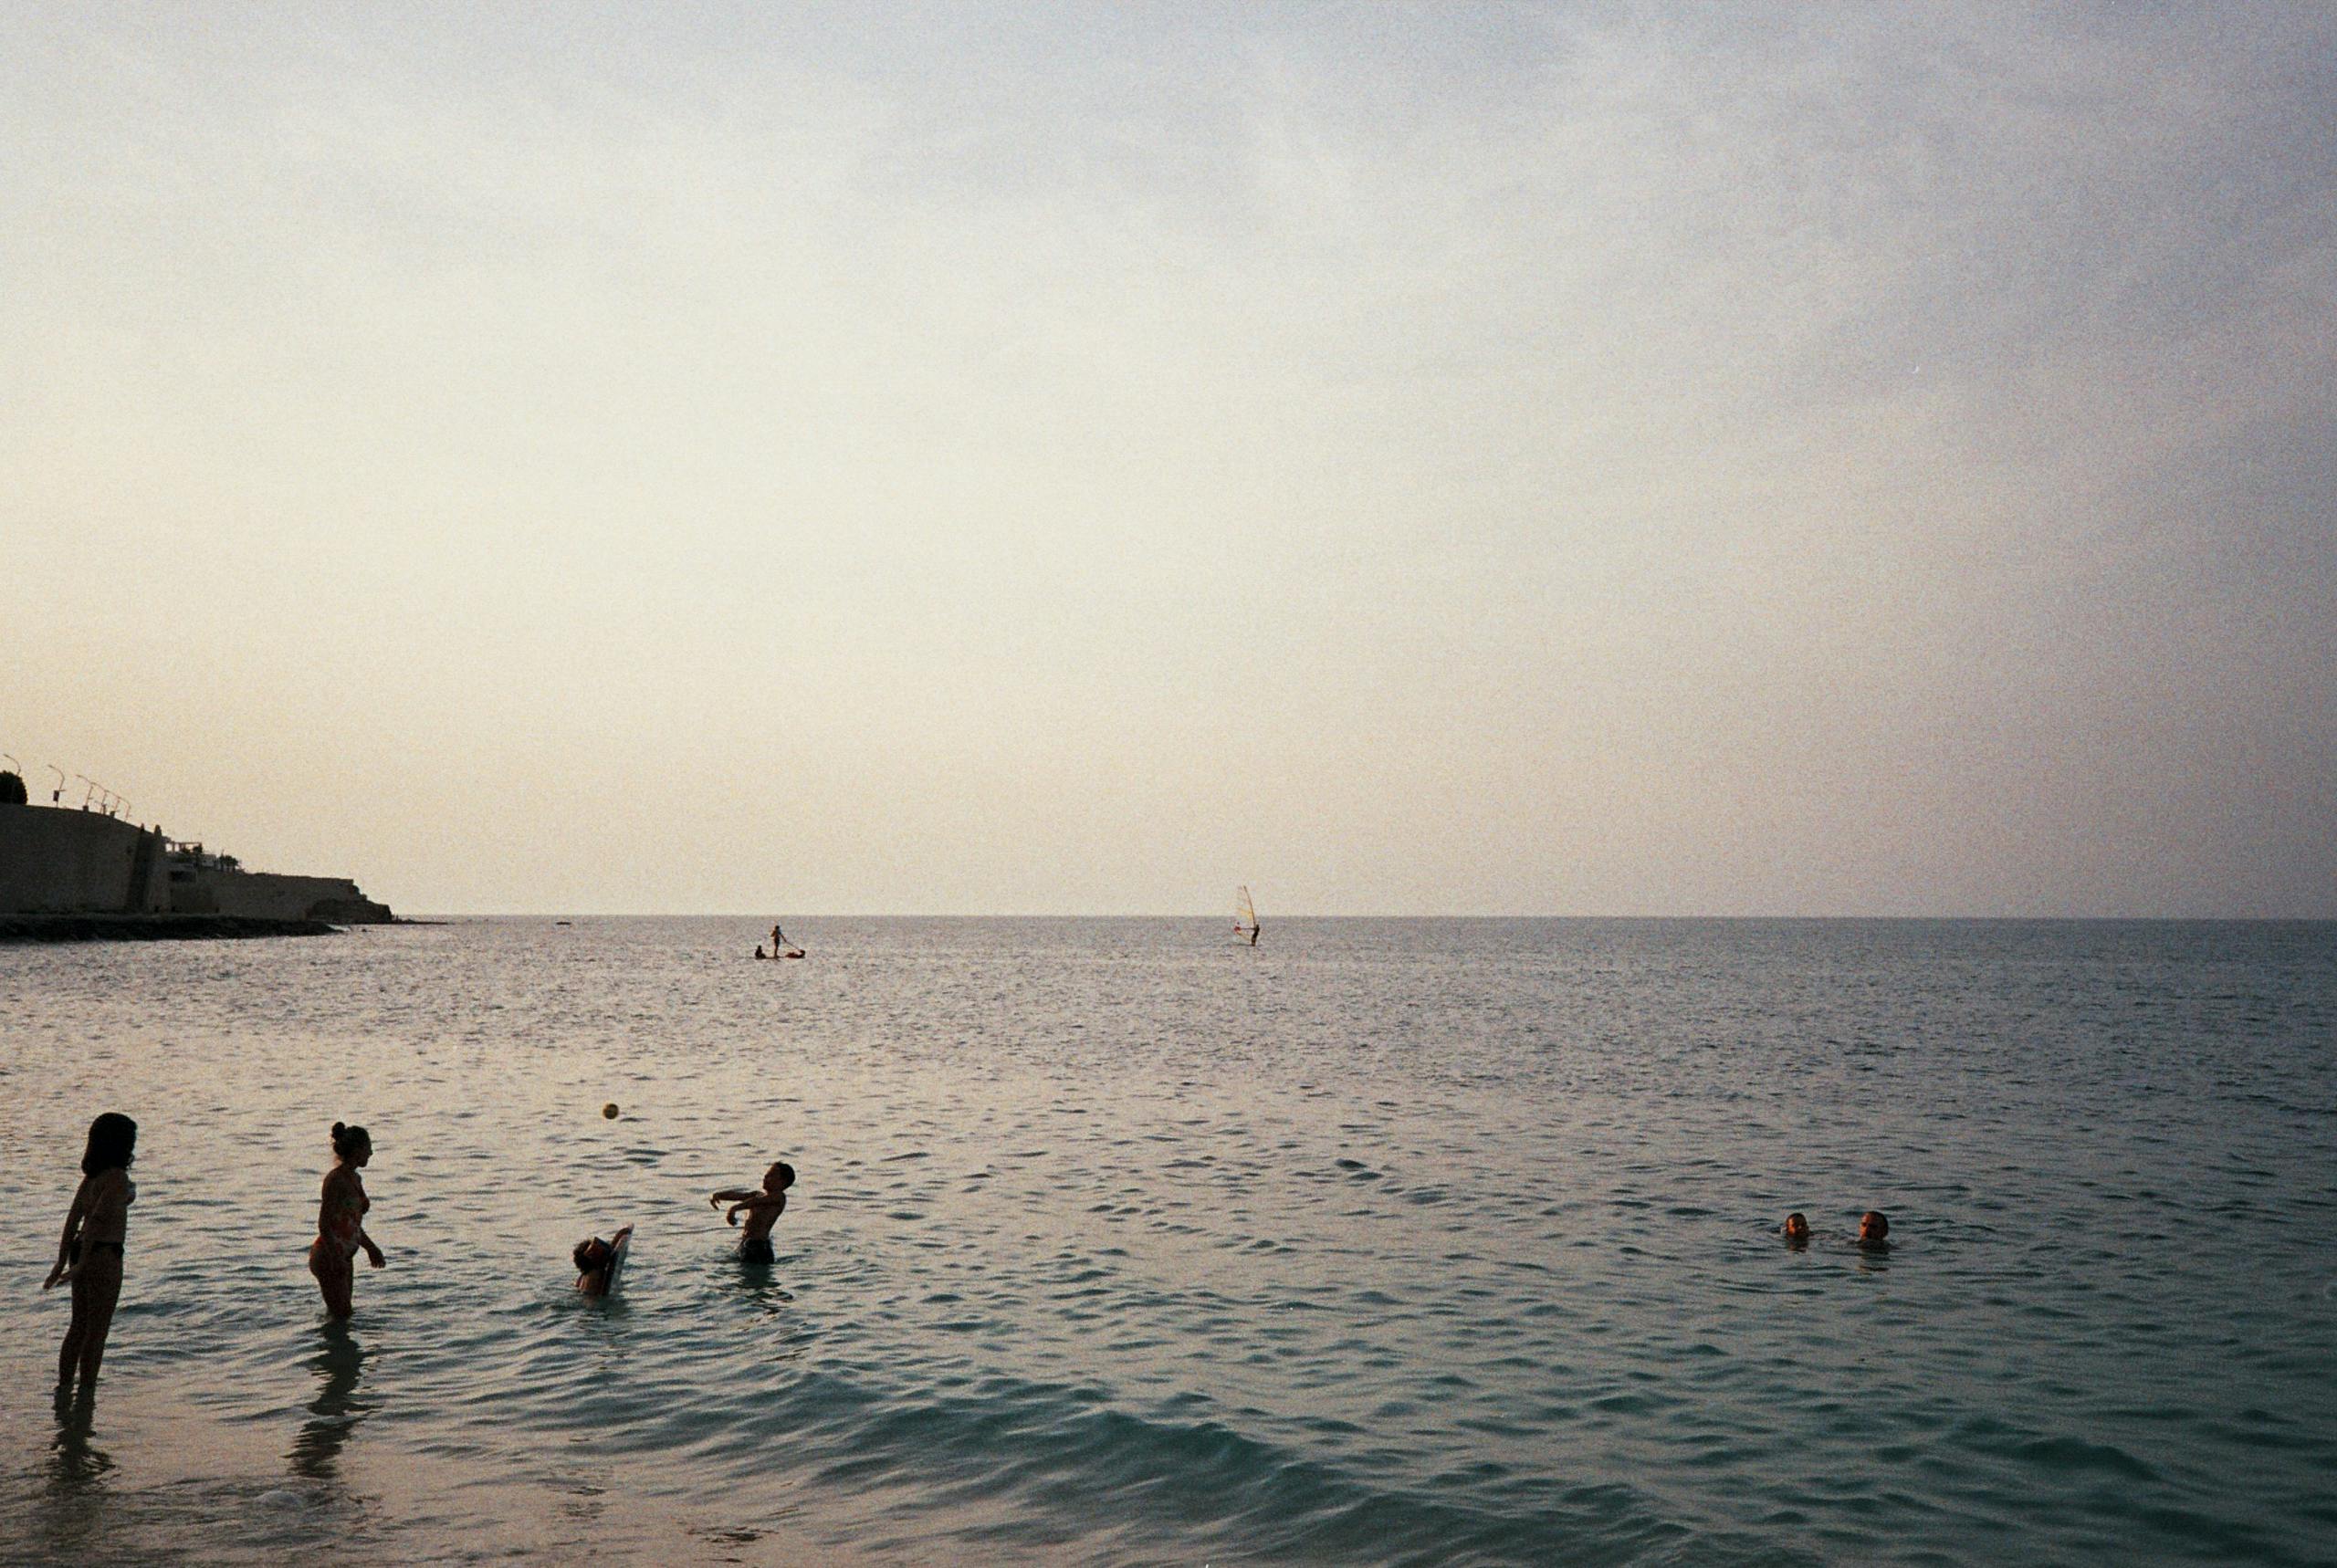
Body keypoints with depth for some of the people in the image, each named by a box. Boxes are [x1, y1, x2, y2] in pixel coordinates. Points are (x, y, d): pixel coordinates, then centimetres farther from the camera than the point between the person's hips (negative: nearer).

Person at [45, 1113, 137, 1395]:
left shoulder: (91, 1176, 10)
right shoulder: (117, 1178, -16)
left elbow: (73, 1219, 11)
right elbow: (96, 1219, -22)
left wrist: (62, 1263, 14)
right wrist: (80, 1265, -20)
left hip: (81, 1251, 8)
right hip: (103, 1256, -8)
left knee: (79, 1326, 18)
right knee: (97, 1330, 2)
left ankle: (63, 1386, 24)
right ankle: (86, 1394, 7)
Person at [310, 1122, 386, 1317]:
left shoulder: (355, 1179, 10)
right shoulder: (336, 1179, -16)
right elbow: (324, 1224, -19)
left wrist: (370, 1248, 25)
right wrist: (336, 1259, -25)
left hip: (344, 1256, 9)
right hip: (328, 1257, -9)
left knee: (345, 1313, 15)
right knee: (340, 1314, -6)